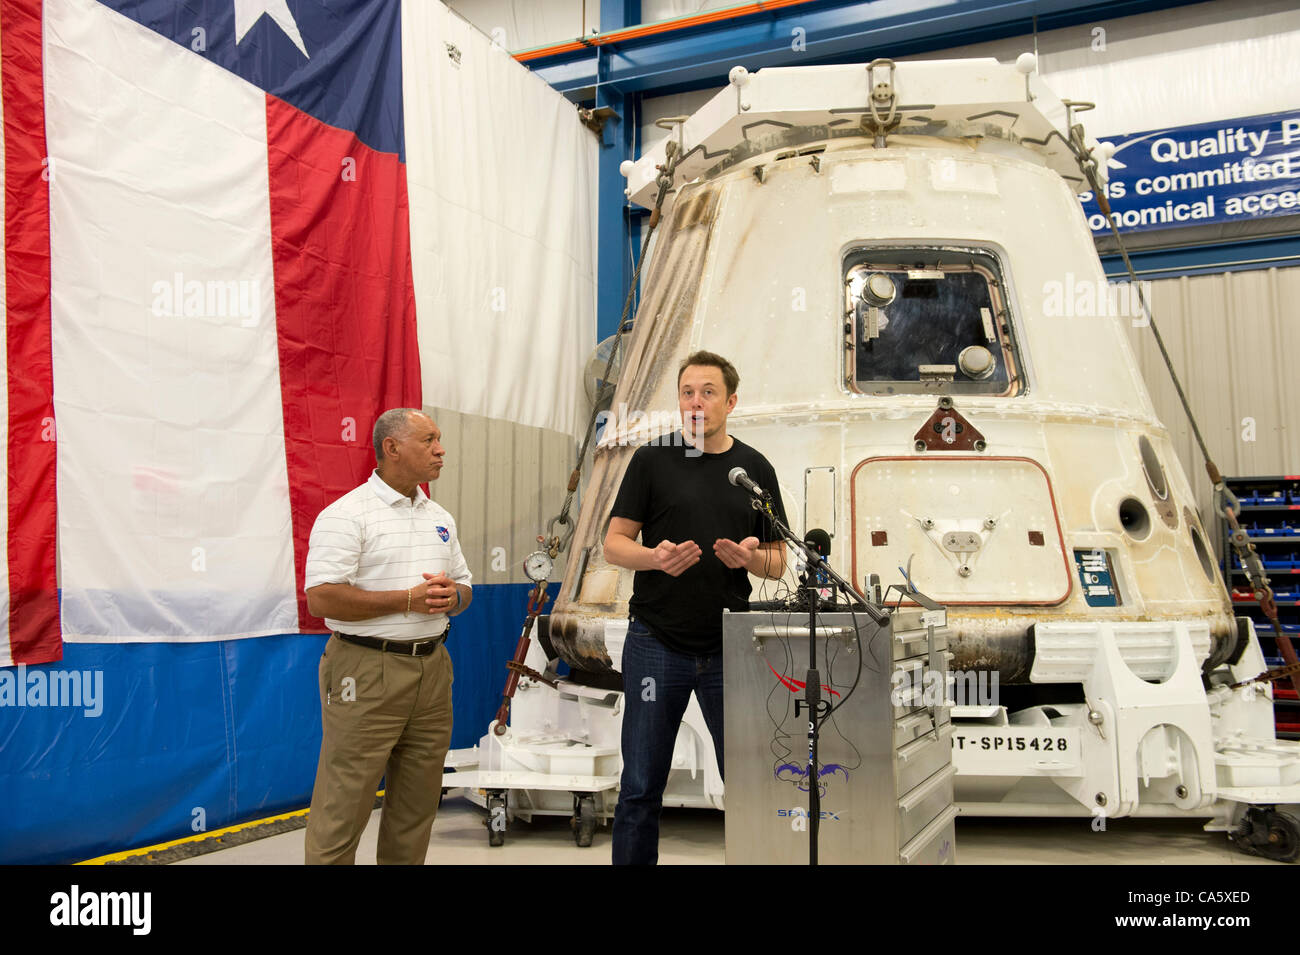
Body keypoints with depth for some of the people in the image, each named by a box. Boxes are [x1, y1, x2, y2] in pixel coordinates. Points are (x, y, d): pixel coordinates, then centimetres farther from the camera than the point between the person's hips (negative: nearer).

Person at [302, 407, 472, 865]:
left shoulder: (440, 518, 15)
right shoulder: (346, 514, -8)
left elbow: (465, 587, 21)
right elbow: (321, 598, -17)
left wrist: (452, 597, -4)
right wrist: (408, 599, -17)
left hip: (431, 670, 7)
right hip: (367, 672, -7)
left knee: (417, 805, 14)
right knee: (343, 809, -2)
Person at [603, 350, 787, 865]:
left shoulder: (755, 468, 7)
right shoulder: (653, 460, 2)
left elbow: (777, 563, 10)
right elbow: (614, 543, 1)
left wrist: (751, 556, -12)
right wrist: (656, 557, -19)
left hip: (730, 648, 2)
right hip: (657, 644, -1)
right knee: (641, 787, 6)